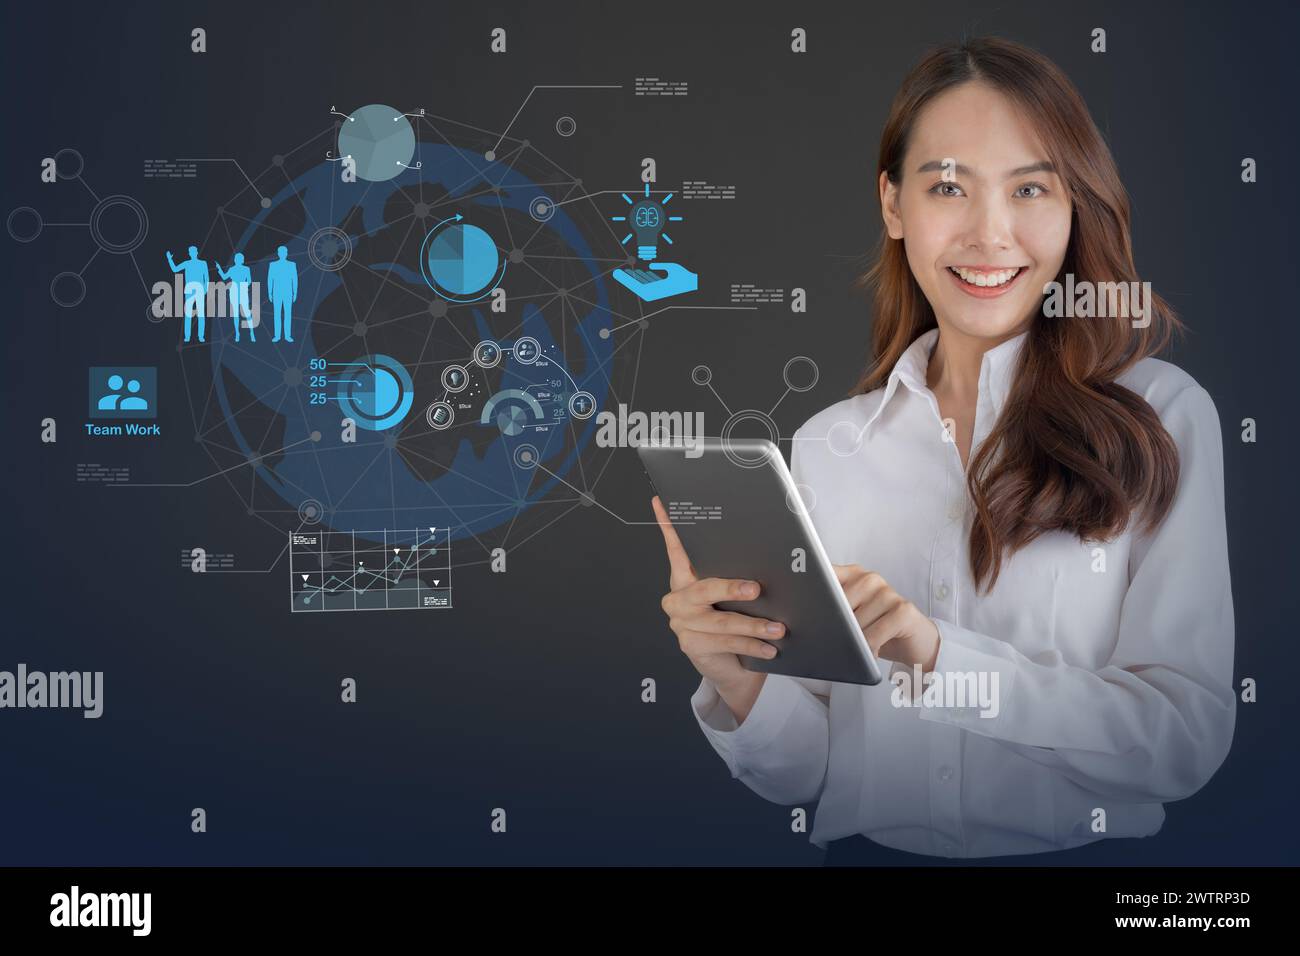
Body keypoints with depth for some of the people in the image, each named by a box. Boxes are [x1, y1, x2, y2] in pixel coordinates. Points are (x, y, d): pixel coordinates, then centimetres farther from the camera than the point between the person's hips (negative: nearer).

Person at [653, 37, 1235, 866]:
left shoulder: (1161, 413, -1)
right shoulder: (825, 446, 5)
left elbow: (1189, 738, -7)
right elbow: (807, 770, 6)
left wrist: (938, 655, -18)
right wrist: (738, 684, -13)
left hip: (1084, 851, -1)